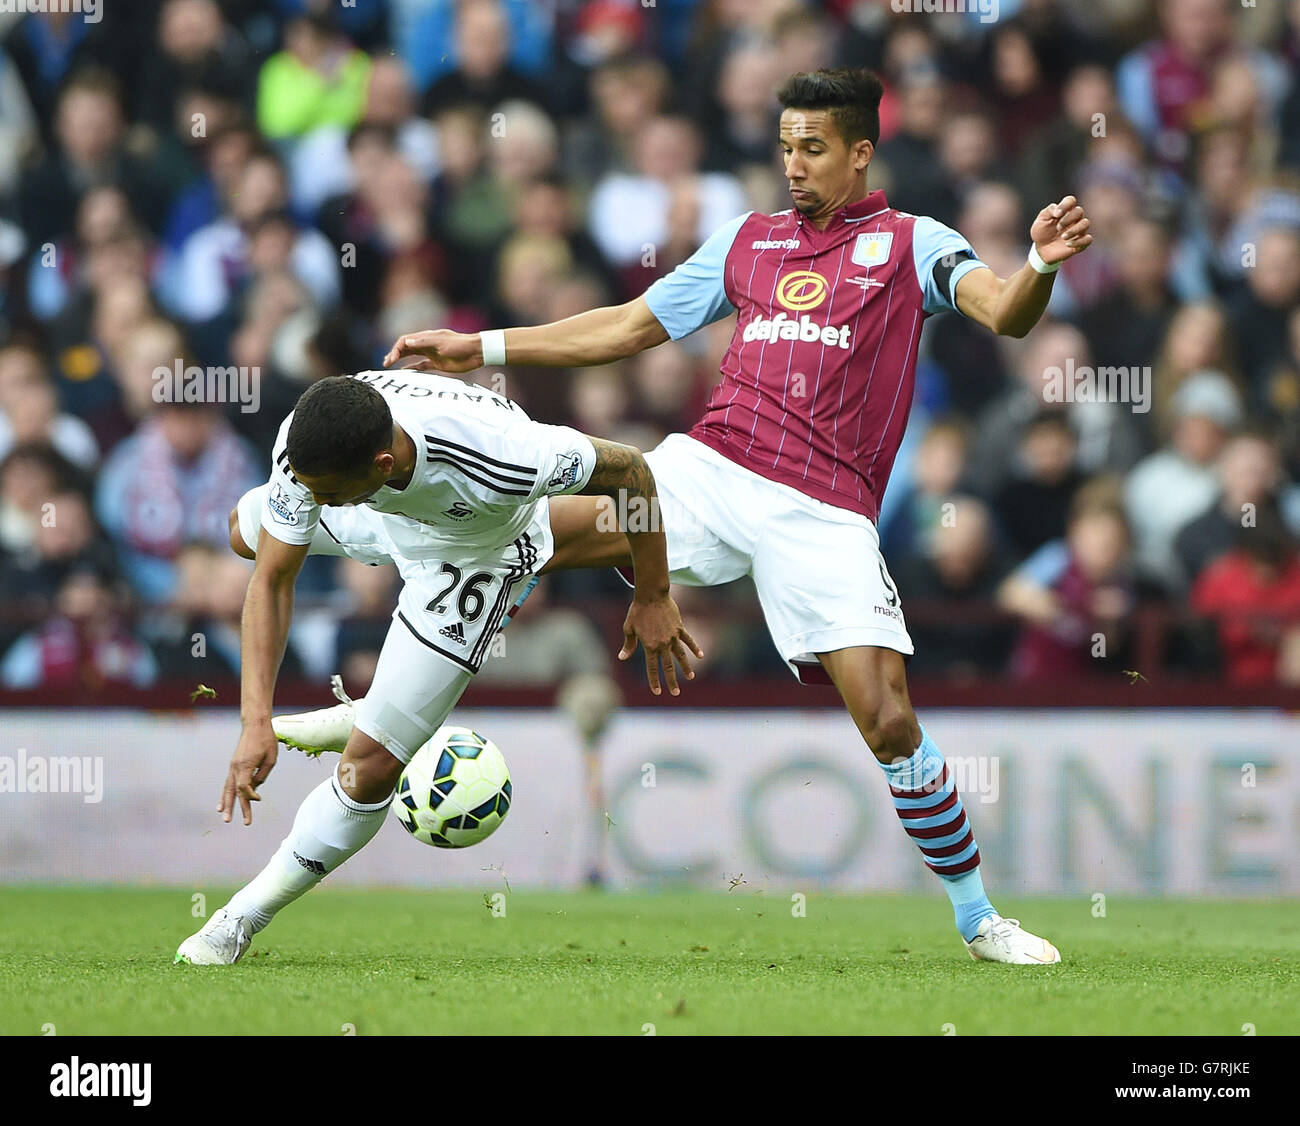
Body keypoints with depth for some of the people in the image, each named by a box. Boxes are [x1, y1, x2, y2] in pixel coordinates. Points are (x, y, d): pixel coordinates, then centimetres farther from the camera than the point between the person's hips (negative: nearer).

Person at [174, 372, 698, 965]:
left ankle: (243, 917, 7)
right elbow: (272, 581, -25)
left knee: (368, 766, -10)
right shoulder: (306, 449, -36)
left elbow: (629, 468, -30)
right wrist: (256, 720, -36)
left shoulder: (498, 458, -48)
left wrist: (652, 600, -18)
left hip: (478, 555, -4)